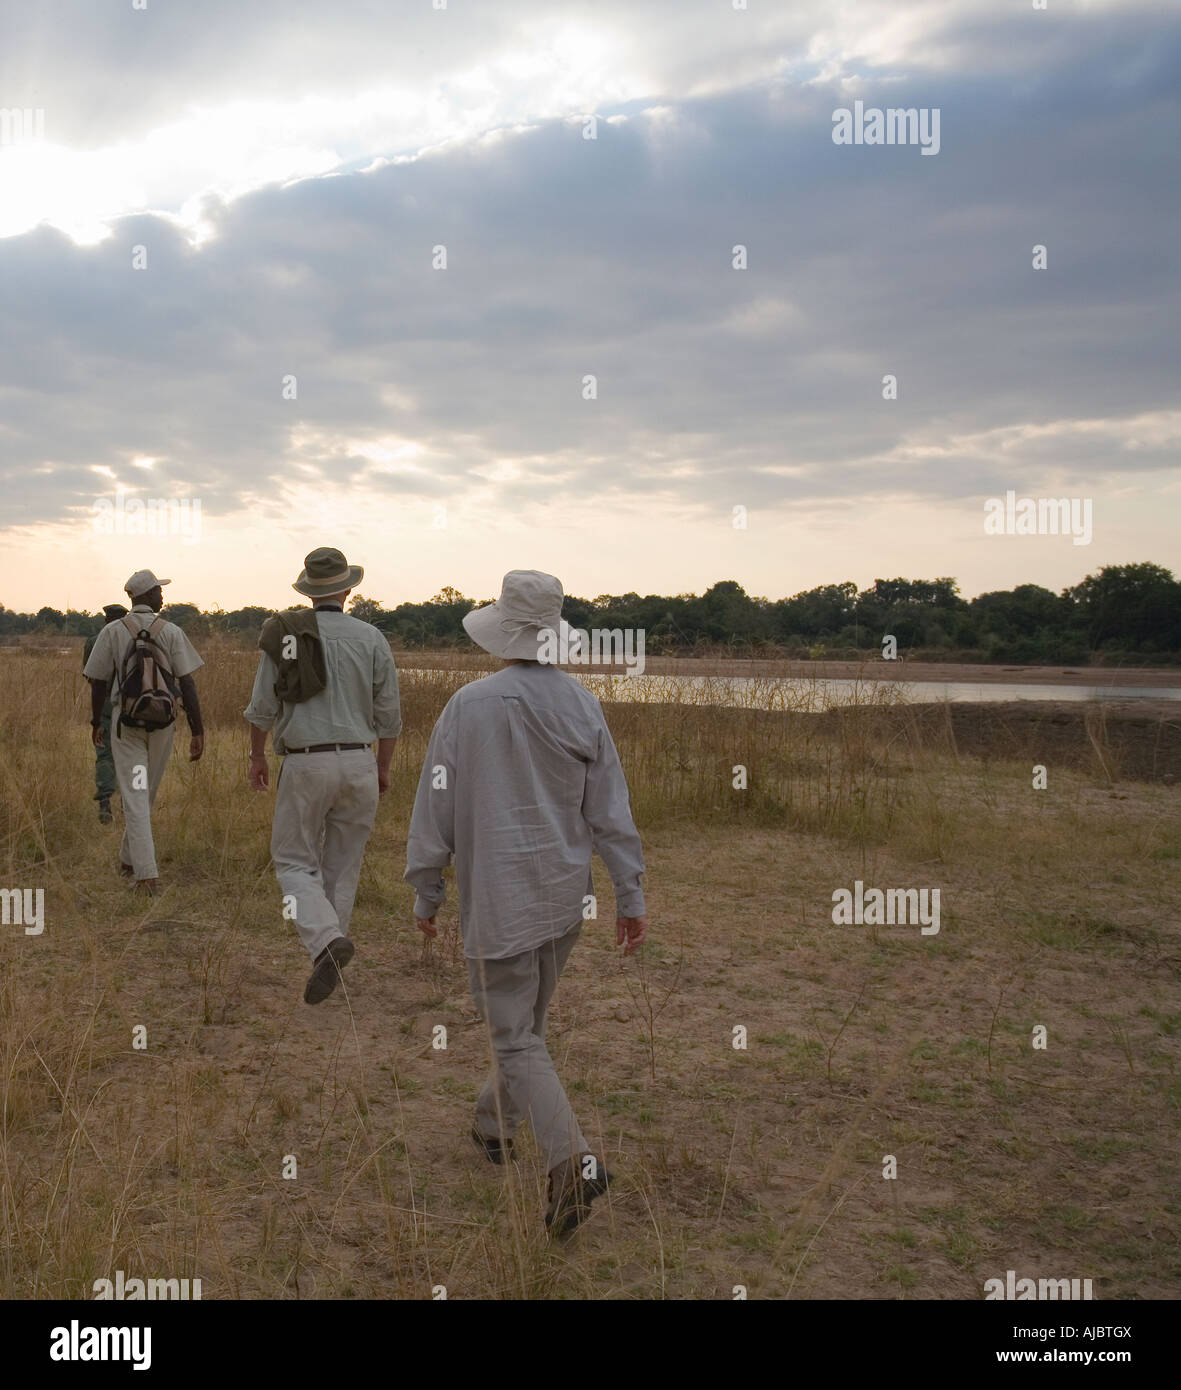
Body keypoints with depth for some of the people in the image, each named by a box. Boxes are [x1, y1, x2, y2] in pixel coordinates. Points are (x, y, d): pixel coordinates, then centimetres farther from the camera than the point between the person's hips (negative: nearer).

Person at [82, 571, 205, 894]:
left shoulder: (112, 631, -3)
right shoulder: (171, 632, -4)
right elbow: (187, 683, -8)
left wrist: (96, 722, 15)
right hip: (163, 722, 1)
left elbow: (99, 682, 1)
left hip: (126, 722, -1)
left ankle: (146, 873, -10)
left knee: (135, 797, -1)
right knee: (146, 794, 18)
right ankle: (129, 859, 32)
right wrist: (197, 731, -5)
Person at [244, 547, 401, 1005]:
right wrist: (383, 765, 13)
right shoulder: (371, 638, -1)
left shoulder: (284, 635, -3)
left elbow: (262, 705, -1)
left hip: (304, 765, -2)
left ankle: (326, 940, -15)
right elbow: (388, 713, 1)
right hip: (358, 764, 2)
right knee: (343, 865, 12)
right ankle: (329, 951, 17)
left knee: (295, 861, 8)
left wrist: (256, 756, 13)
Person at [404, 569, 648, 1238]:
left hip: (500, 899, -5)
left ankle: (573, 1158, -13)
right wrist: (631, 895, 6)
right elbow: (611, 807, 0)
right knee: (528, 1019, 22)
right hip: (566, 895, 5)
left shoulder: (471, 706, -14)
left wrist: (427, 891, 5)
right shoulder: (583, 705, -2)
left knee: (517, 1038, 1)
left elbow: (437, 807, -8)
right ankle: (496, 1125, 41)